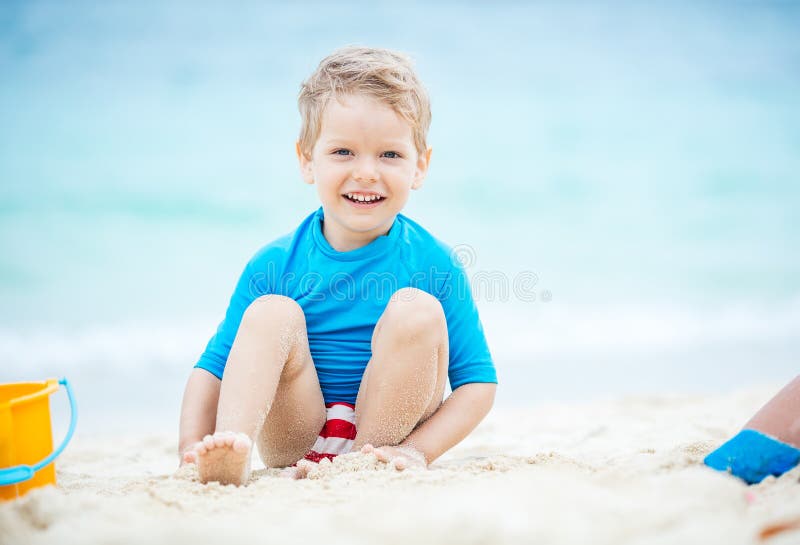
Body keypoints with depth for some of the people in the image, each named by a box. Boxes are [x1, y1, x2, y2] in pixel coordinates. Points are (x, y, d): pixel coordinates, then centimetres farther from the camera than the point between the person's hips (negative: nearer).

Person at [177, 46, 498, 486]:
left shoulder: (435, 264, -7)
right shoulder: (274, 265, -3)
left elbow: (478, 382, -5)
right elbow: (213, 367, -1)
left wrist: (416, 450, -19)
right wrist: (191, 448, -17)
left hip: (385, 433, -1)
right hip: (294, 439, 1)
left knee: (415, 310, -21)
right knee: (273, 312, -19)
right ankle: (231, 458, -35)